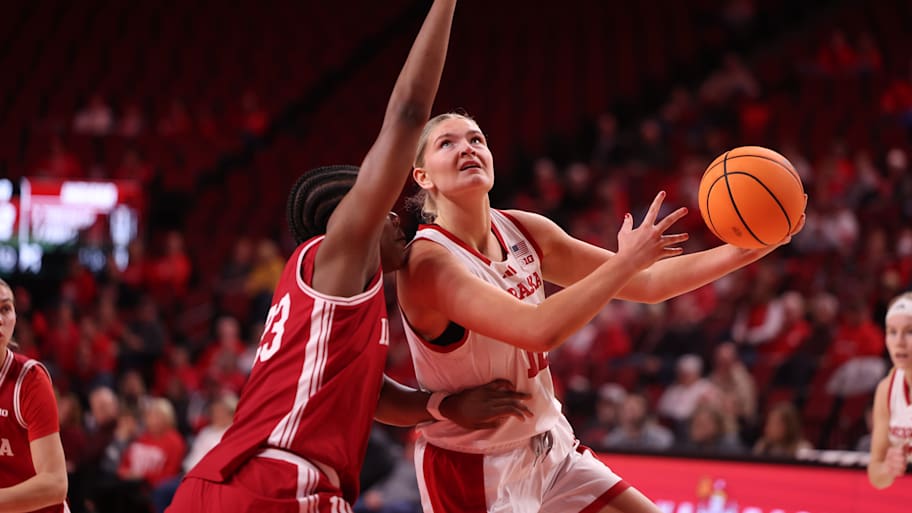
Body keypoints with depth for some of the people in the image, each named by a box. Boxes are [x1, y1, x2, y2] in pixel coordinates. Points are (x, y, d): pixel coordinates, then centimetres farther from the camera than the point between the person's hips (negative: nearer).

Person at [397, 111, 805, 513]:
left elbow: (646, 283, 4)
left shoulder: (524, 231, 0)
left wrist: (745, 250, -8)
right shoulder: (427, 262, -23)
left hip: (550, 450, 8)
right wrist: (627, 261, -27)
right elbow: (539, 330, -36)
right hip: (473, 473, -7)